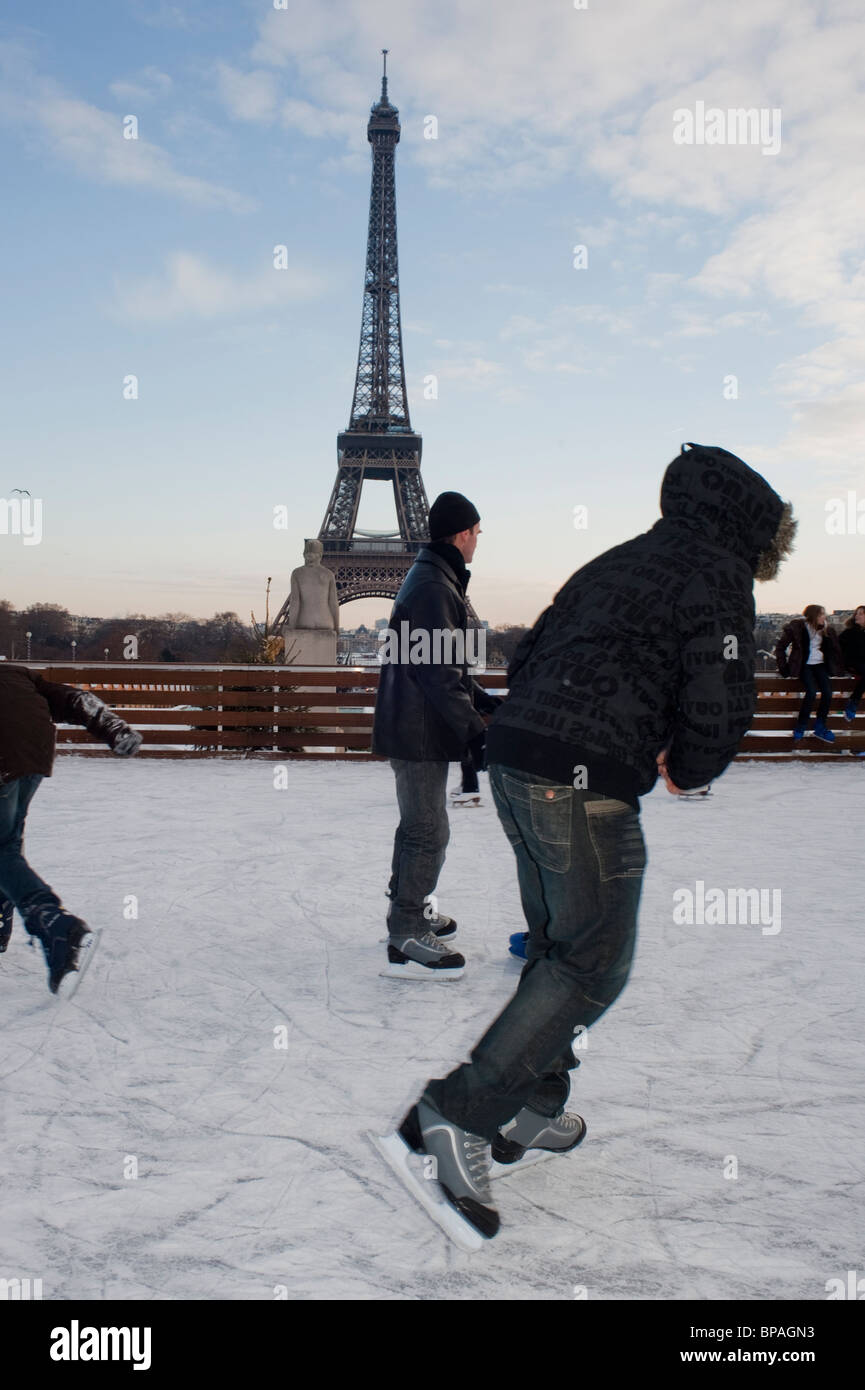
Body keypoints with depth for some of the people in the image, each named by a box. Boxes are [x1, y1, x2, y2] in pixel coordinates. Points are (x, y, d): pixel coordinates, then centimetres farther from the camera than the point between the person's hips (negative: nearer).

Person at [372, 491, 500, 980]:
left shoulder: (435, 580, 16)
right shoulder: (433, 586, -19)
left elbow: (450, 664, 22)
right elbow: (439, 671, -25)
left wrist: (485, 701, 19)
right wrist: (473, 727, -23)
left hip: (414, 726, 11)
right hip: (420, 732, -11)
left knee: (419, 825, 21)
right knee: (429, 832, -5)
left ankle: (409, 910, 36)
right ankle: (405, 941, 3)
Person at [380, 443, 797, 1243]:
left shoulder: (617, 562, 22)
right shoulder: (718, 575, -2)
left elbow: (526, 661, 22)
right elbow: (720, 705, -12)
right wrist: (688, 772, 9)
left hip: (514, 762, 9)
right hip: (584, 786, -9)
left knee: (557, 945, 20)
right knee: (592, 965, 0)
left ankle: (532, 1109, 28)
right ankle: (458, 1117, -6)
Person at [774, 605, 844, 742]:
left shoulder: (825, 630, 11)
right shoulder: (797, 627, -6)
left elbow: (834, 648, 23)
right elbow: (780, 647, -2)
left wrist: (837, 668, 14)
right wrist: (783, 668, -7)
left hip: (819, 665, 5)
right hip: (803, 665, -5)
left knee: (828, 691, -20)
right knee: (812, 691, -28)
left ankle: (820, 727, -10)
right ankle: (800, 728, -16)